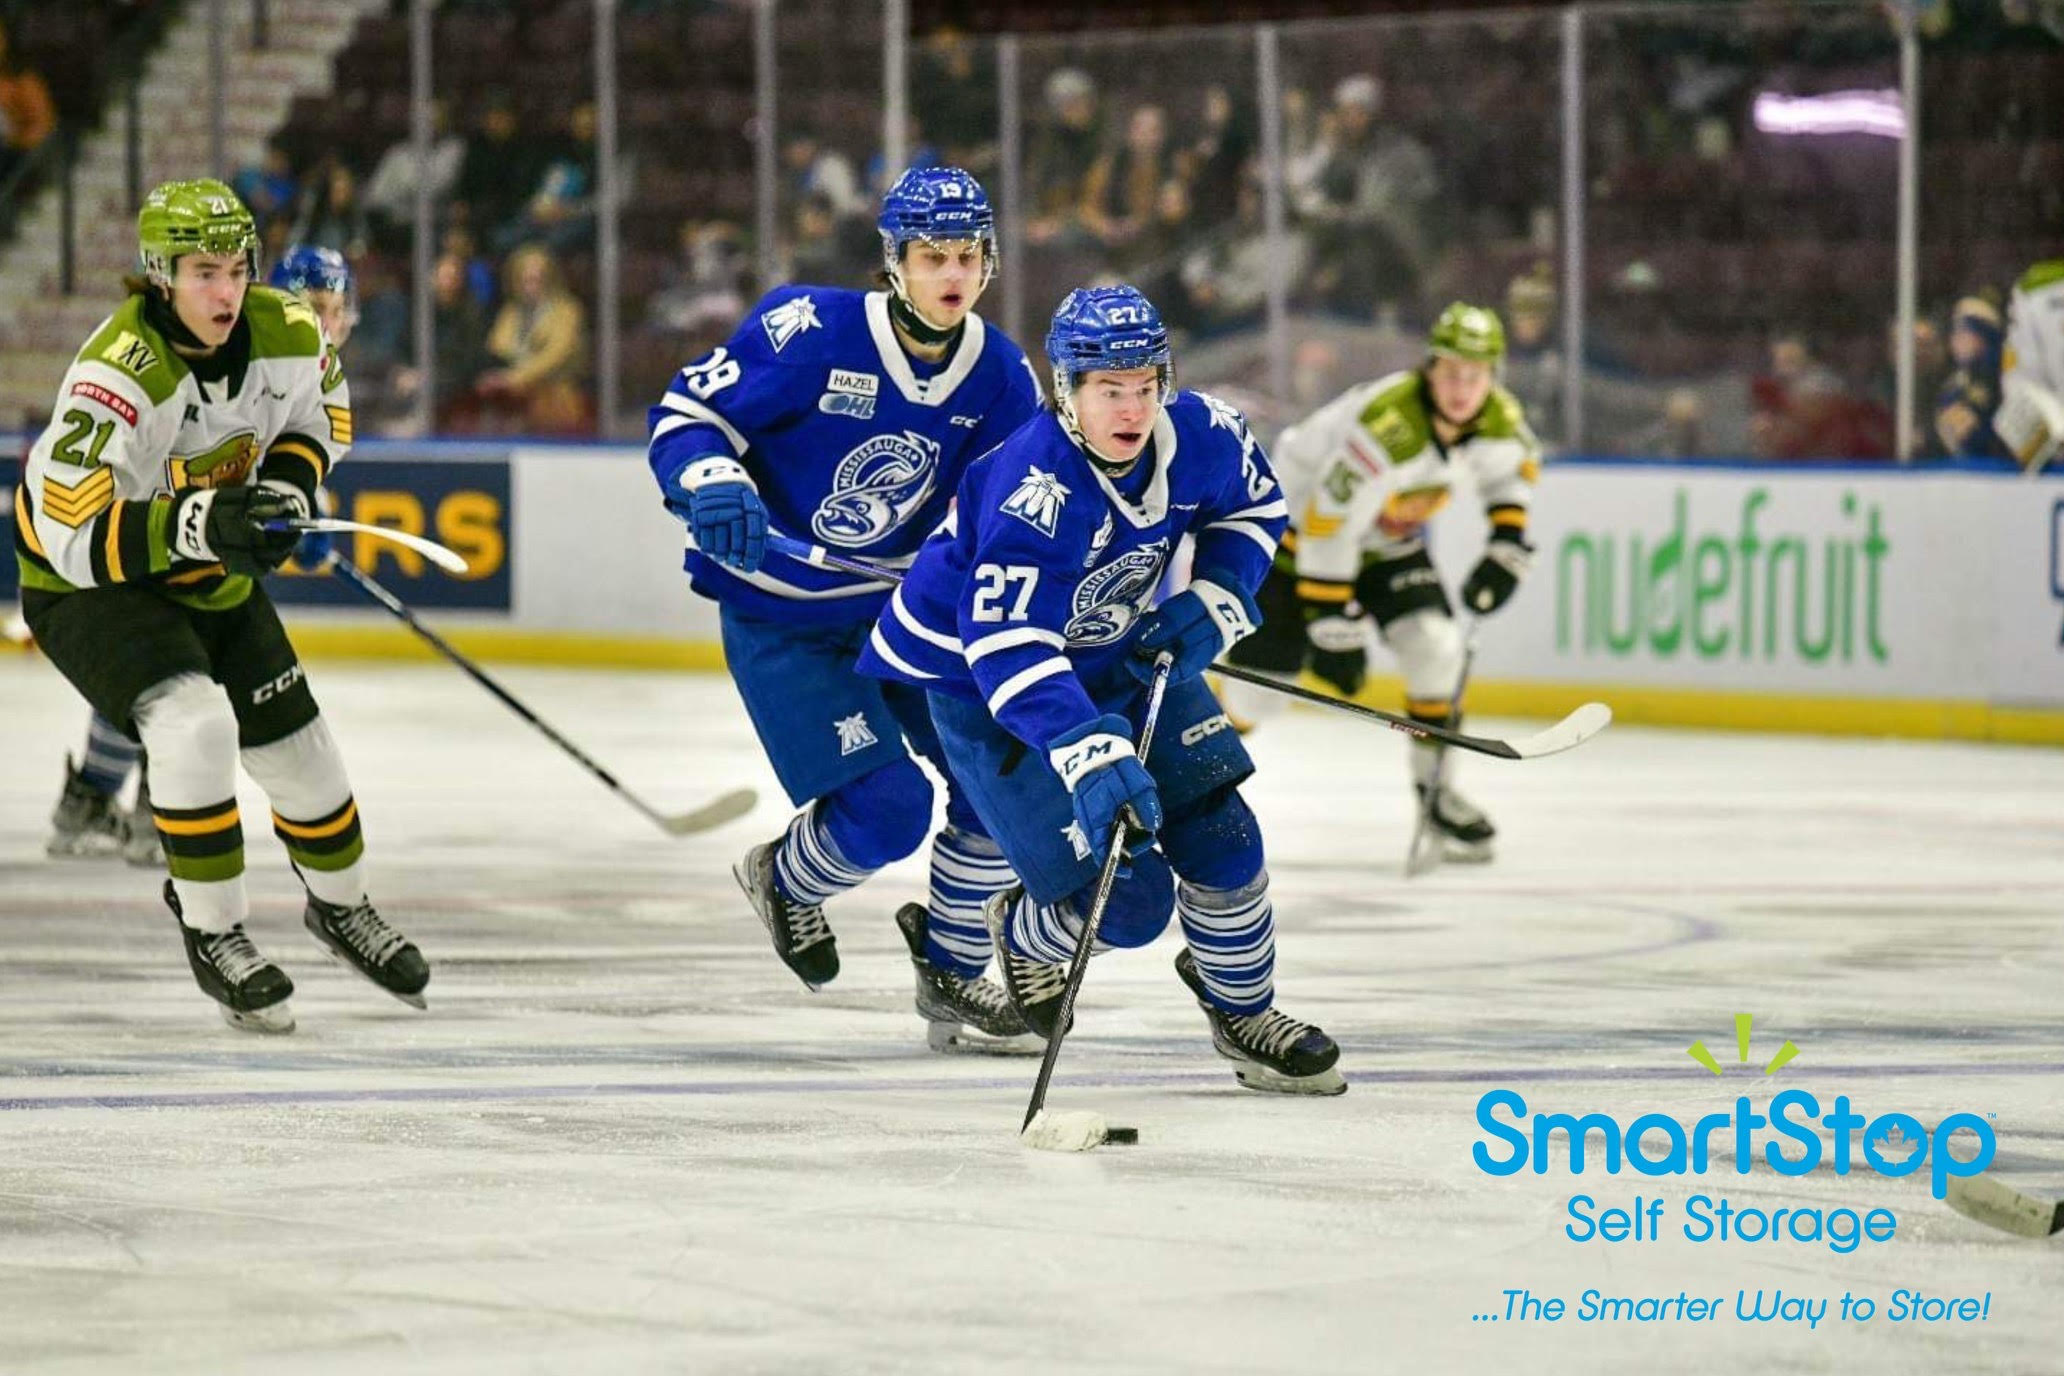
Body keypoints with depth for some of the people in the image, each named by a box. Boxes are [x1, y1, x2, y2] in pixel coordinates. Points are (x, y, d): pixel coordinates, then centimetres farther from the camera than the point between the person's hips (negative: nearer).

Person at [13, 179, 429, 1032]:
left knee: (297, 748, 13)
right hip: (85, 585, -6)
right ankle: (211, 934, -11)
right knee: (195, 725, -28)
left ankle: (342, 906, 42)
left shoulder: (284, 334, -15)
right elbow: (73, 536, -39)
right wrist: (194, 523, -49)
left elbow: (321, 407, 9)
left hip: (210, 577, 6)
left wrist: (289, 483, -11)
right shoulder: (114, 377, -35)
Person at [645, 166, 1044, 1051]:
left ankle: (951, 967, 22)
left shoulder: (1001, 378, -6)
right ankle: (784, 880, 21)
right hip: (780, 617, -5)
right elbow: (689, 409, -16)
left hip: (903, 603, 5)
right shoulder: (810, 333, -21)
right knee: (885, 806, -16)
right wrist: (714, 483, -36)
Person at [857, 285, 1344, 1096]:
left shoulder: (1197, 437, -17)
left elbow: (1255, 505, 7)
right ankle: (1024, 933, 25)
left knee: (1218, 836, -1)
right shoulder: (1034, 491, -37)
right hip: (982, 683, -6)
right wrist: (1089, 754, -56)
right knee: (1124, 900, -11)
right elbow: (1006, 649, -45)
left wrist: (1212, 604, -10)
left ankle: (1244, 1014, 25)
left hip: (1121, 653, 6)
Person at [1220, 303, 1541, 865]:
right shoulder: (1388, 423, -38)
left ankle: (1436, 786, 6)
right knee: (1266, 669, -7)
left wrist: (1506, 546, 0)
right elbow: (1326, 524, -34)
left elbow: (1516, 466, 12)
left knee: (1435, 646, -11)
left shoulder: (1498, 419, -15)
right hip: (1298, 527, -6)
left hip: (1389, 541, 6)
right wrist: (1334, 623, -29)